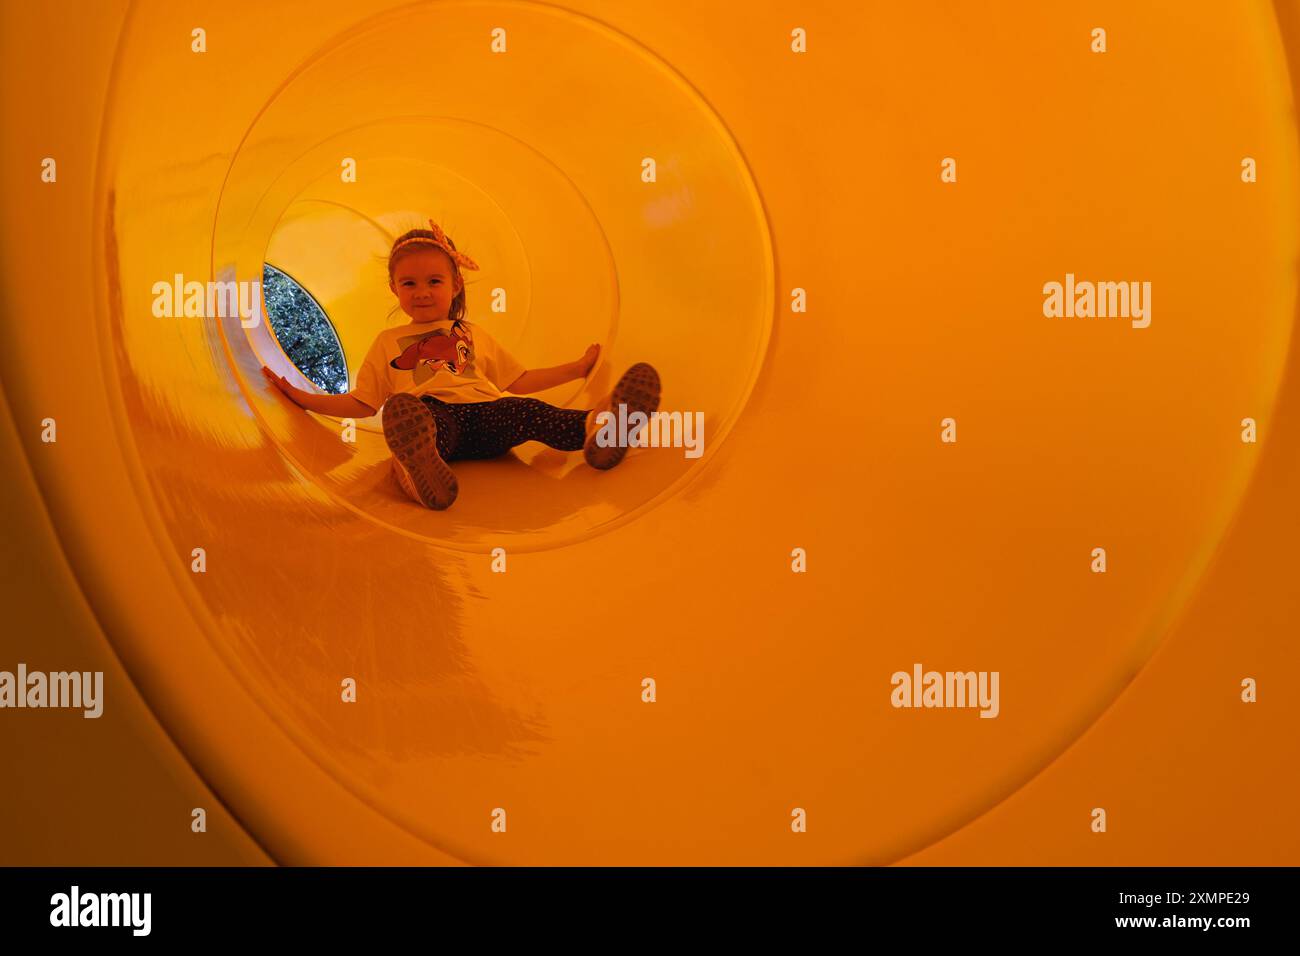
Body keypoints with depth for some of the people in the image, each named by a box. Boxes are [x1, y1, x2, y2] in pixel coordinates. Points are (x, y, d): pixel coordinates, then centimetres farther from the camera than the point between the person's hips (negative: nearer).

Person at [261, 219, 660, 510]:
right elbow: (361, 403, 28)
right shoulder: (388, 342, 31)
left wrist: (576, 368, 34)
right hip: (431, 412, -3)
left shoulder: (474, 334, 35)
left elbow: (518, 382, 36)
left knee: (527, 411, -32)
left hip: (486, 411, 3)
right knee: (401, 409, -41)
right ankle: (417, 467, -74)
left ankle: (594, 428, -61)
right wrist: (301, 397, 16)